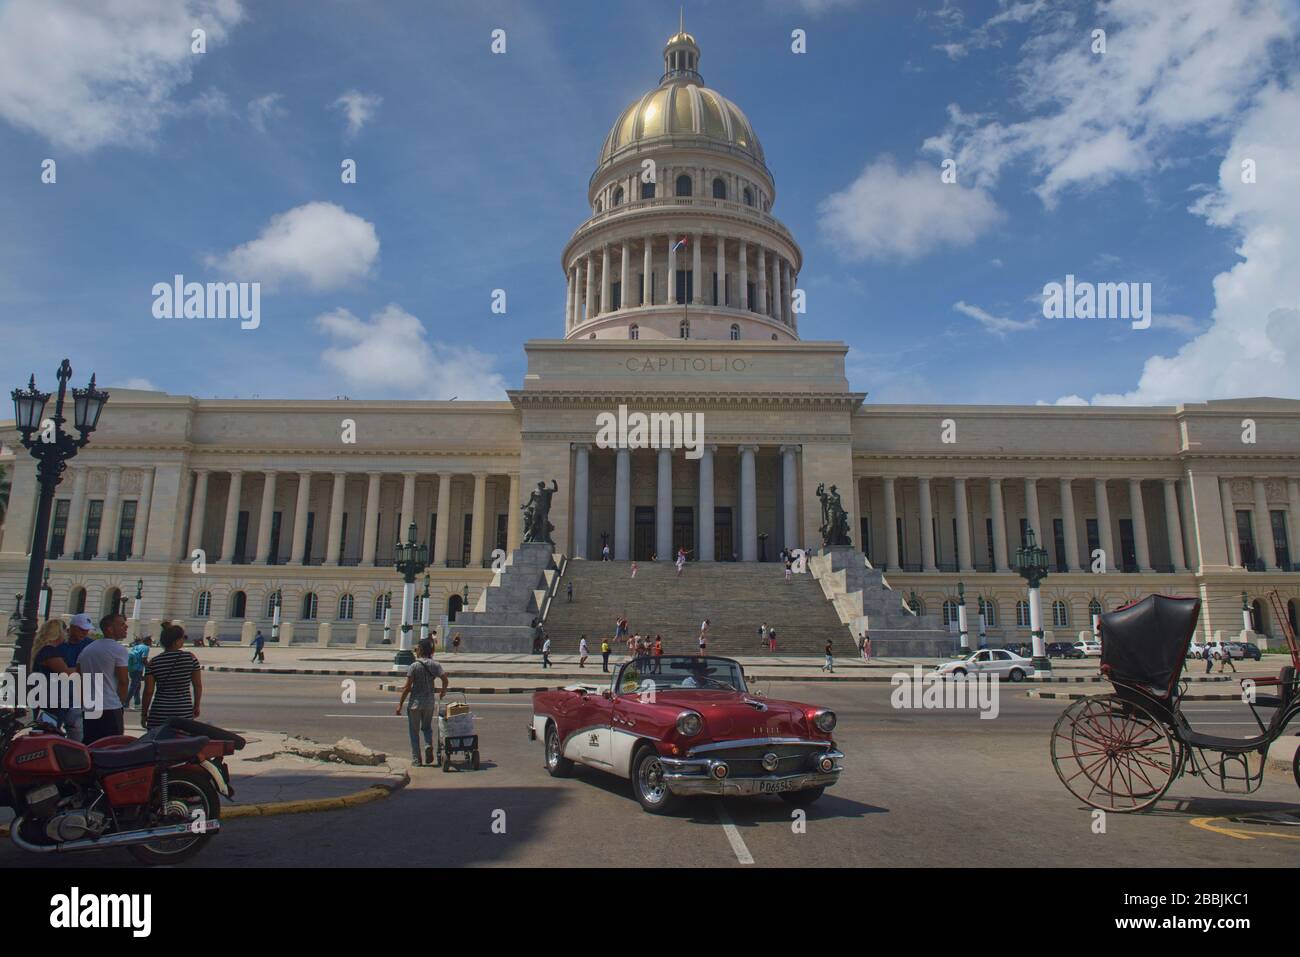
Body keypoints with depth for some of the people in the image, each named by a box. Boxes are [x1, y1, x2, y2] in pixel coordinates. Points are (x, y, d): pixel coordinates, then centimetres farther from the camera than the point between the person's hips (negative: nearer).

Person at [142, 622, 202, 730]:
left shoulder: (153, 662, -2)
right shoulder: (190, 657, -3)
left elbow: (148, 692, -1)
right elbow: (198, 686, 2)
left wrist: (144, 714, 11)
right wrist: (196, 707, 15)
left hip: (159, 713, 0)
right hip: (185, 712, 0)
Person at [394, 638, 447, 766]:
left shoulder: (414, 666, -10)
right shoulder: (435, 665, -1)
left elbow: (407, 687, -11)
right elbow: (445, 678, -11)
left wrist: (400, 704, -4)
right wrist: (443, 691, 9)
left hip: (415, 703, -3)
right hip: (430, 702, 3)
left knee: (414, 732, 9)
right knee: (427, 727, 22)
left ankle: (416, 760, 11)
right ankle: (429, 745, -5)